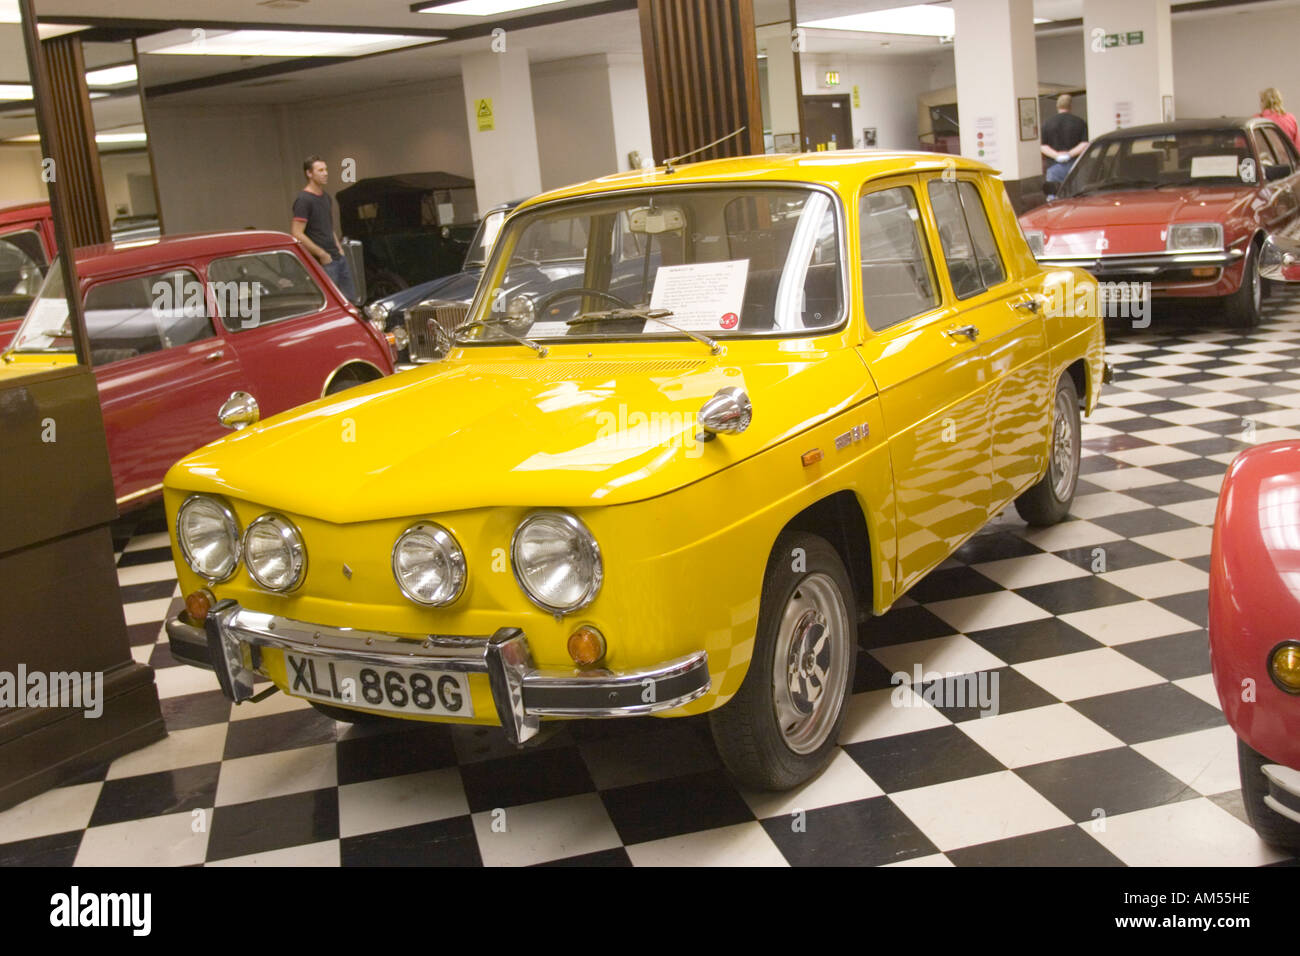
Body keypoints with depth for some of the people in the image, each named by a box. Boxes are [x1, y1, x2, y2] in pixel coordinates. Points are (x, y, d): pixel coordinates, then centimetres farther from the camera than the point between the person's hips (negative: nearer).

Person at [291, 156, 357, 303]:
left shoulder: (326, 197, 14)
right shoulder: (304, 200, -13)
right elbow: (297, 234, -19)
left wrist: (338, 246, 12)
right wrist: (322, 254, -17)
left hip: (339, 258, 9)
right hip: (324, 263, -9)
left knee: (350, 300, 11)